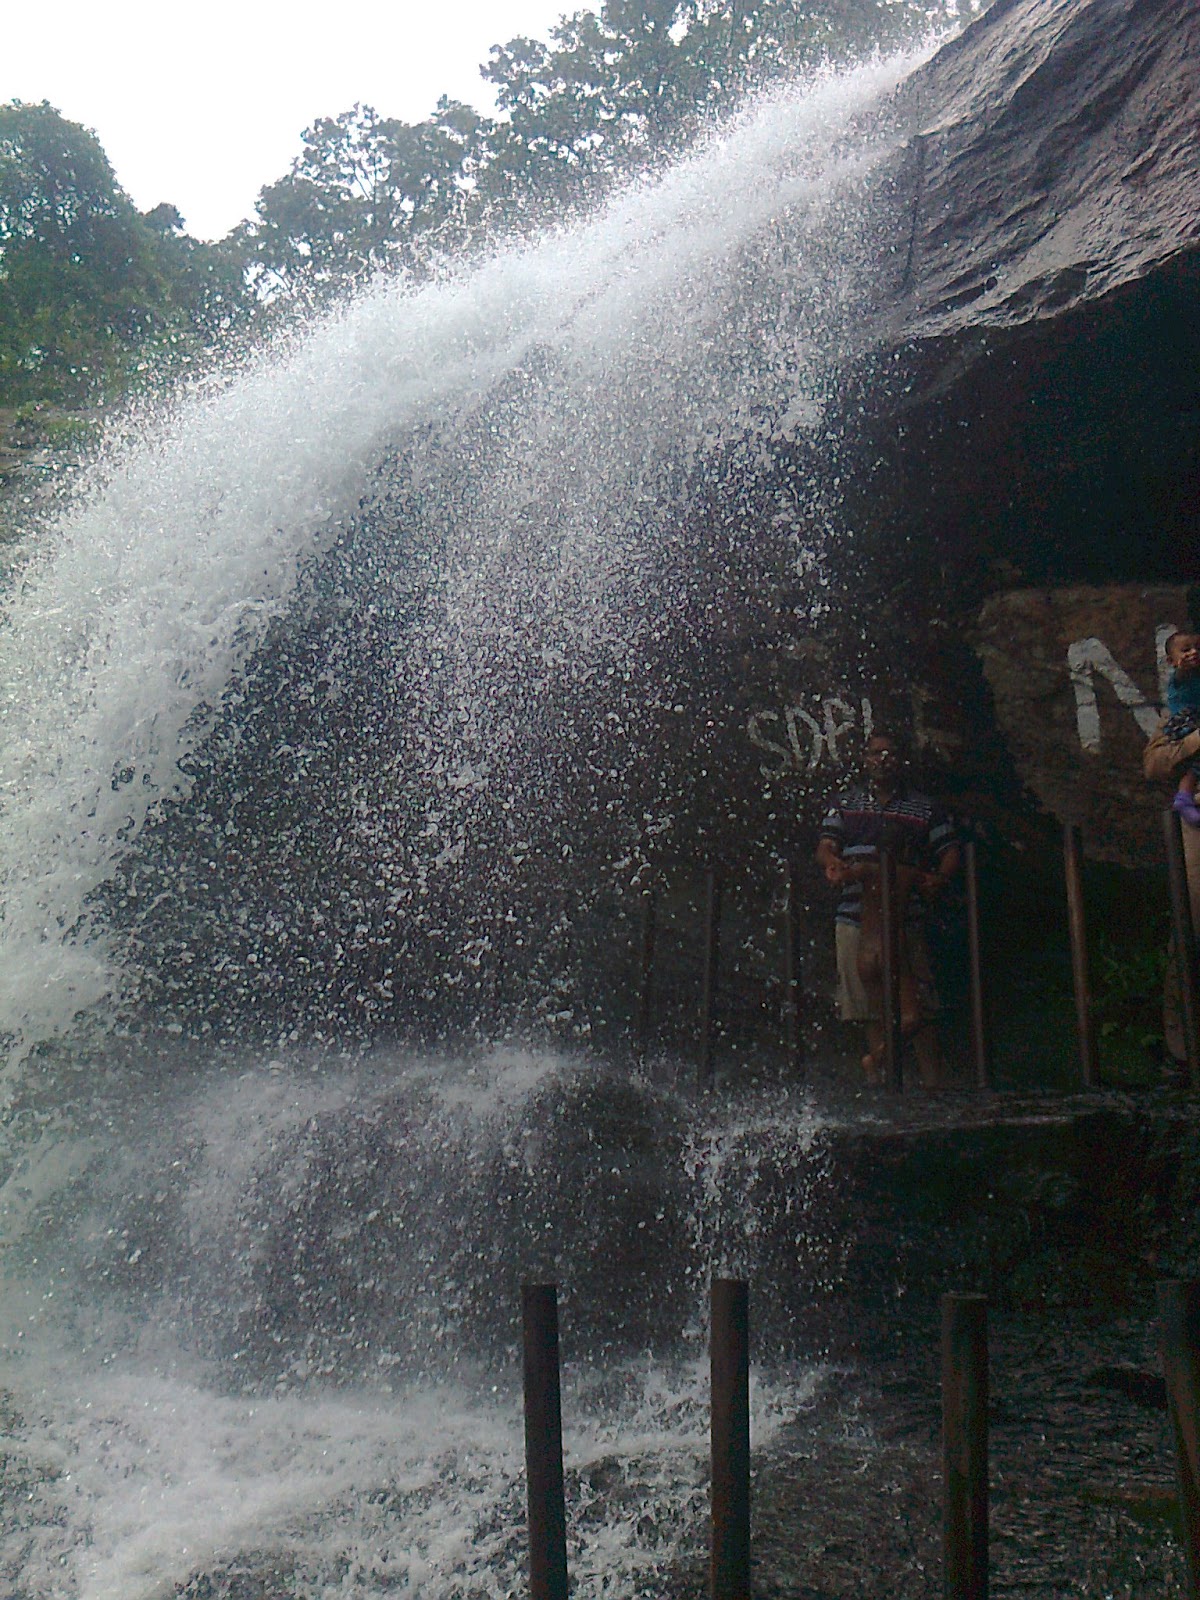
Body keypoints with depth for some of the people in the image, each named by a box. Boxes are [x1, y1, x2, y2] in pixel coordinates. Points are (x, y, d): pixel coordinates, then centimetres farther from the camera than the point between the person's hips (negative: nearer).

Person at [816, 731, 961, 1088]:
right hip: (856, 915, 2)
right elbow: (825, 848, 8)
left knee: (917, 1004, -8)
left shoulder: (924, 809, 12)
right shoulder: (844, 805, 16)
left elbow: (950, 852, 9)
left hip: (905, 915, -2)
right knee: (868, 997, 4)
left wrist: (939, 878, -12)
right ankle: (877, 1078, 12)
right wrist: (833, 864, -16)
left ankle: (932, 1082, -4)